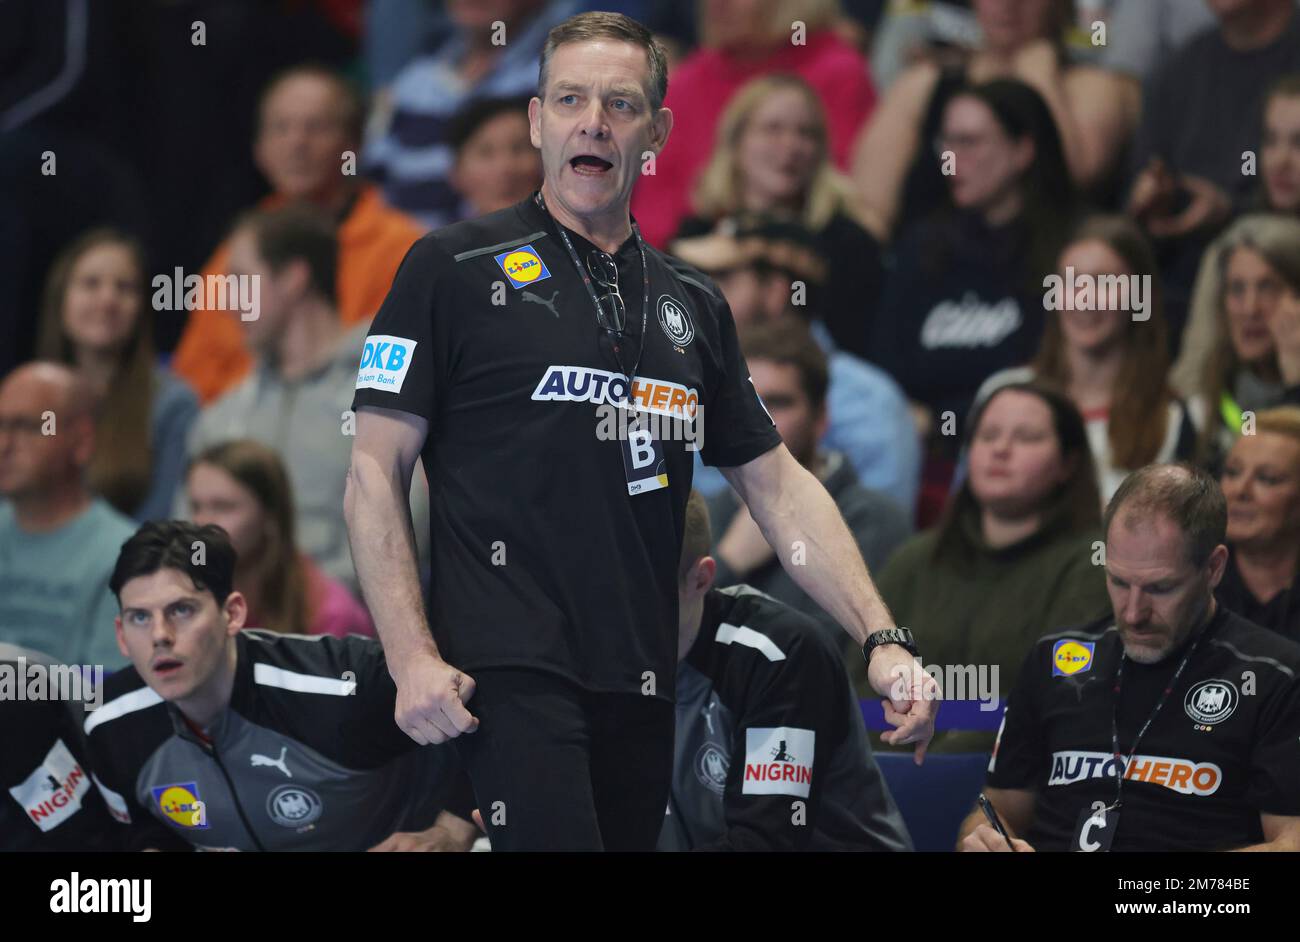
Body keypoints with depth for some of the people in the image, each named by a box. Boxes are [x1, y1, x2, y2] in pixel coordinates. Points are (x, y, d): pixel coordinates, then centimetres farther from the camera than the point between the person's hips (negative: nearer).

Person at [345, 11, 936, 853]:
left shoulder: (692, 305, 17)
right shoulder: (455, 270, 2)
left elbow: (779, 486, 19)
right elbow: (376, 473, -1)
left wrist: (882, 640, 7)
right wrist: (413, 657, -12)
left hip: (641, 685, 5)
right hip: (514, 672, -5)